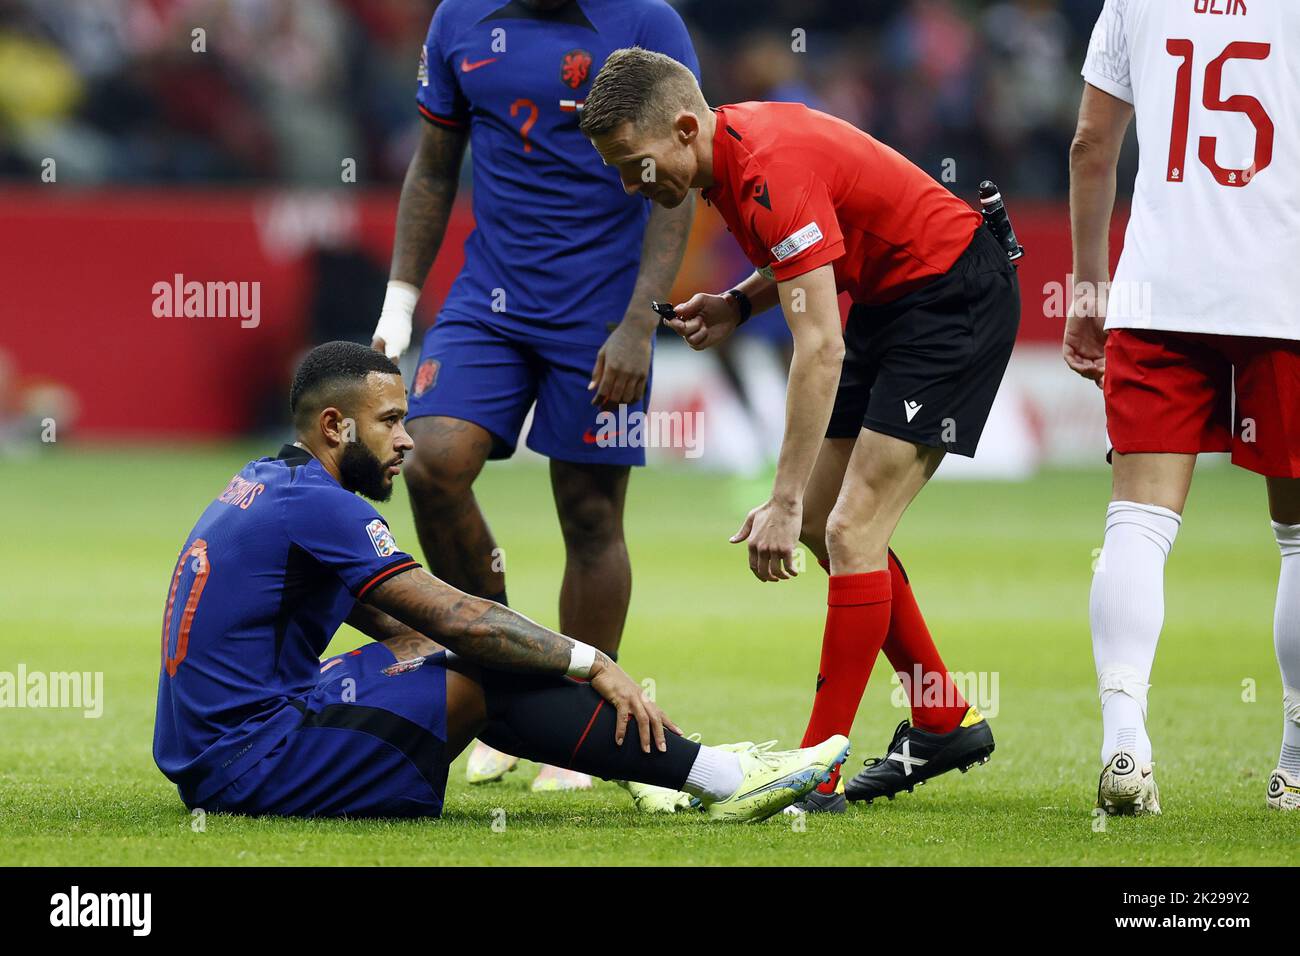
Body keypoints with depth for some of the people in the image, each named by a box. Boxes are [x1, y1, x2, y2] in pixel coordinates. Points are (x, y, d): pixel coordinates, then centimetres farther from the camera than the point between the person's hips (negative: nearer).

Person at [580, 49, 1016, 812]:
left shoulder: (771, 171, -28)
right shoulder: (727, 155, 1)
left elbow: (822, 349, -31)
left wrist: (785, 503, -32)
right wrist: (738, 305, 0)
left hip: (954, 293, -10)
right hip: (887, 300, 10)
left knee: (851, 528, -15)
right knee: (824, 523, 10)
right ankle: (943, 722, 20)